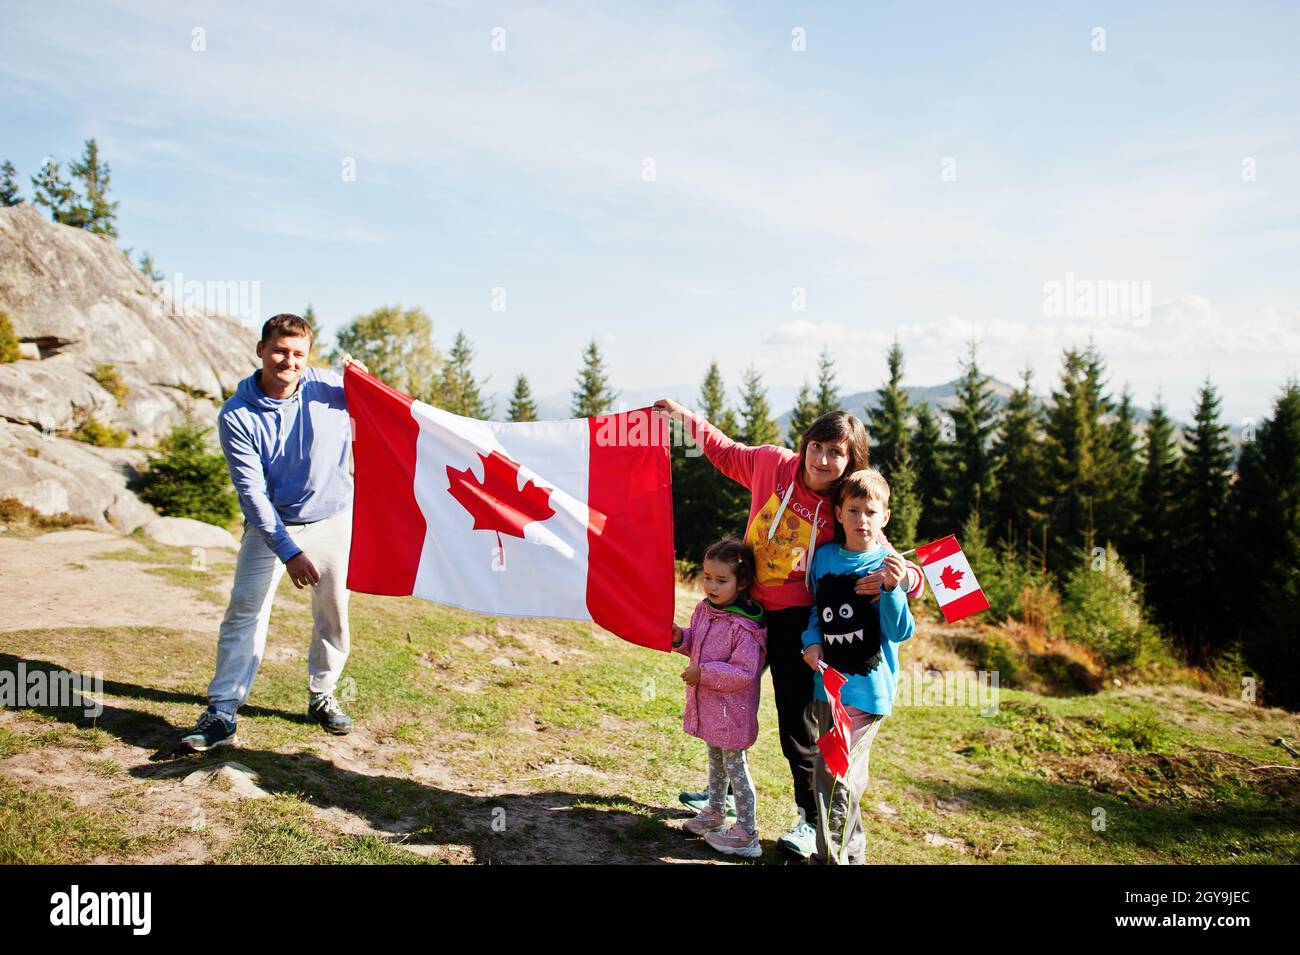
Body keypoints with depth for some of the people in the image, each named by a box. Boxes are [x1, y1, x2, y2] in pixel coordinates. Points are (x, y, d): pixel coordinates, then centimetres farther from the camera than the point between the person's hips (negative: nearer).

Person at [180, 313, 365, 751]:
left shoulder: (330, 387, -12)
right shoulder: (237, 416, -15)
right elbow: (252, 492, -17)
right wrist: (288, 551, -22)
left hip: (334, 518, 2)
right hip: (271, 522, -1)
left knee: (334, 613, 8)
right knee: (245, 610, -9)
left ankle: (322, 696, 27)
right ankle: (222, 712, -1)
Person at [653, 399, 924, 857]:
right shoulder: (775, 463, -12)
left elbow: (911, 576, -21)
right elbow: (728, 454, 10)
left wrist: (900, 575, -45)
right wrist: (685, 417, 11)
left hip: (792, 620, -5)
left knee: (797, 724, 2)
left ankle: (811, 819, 26)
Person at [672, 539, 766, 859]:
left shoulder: (744, 626, -27)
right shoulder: (704, 610, -1)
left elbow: (744, 672, -28)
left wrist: (704, 673, -27)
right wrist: (681, 638, -6)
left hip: (732, 711, -8)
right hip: (709, 707, 9)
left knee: (735, 767, 4)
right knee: (715, 760, 25)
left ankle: (746, 834, 17)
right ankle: (714, 814, 43)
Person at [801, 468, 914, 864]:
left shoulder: (890, 565, -9)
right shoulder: (824, 557, 5)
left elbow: (900, 631, -14)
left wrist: (892, 588, -28)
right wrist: (812, 641, -2)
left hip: (868, 686, -5)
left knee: (833, 775, -7)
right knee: (845, 773, 19)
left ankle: (831, 855, 12)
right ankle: (852, 850, 37)